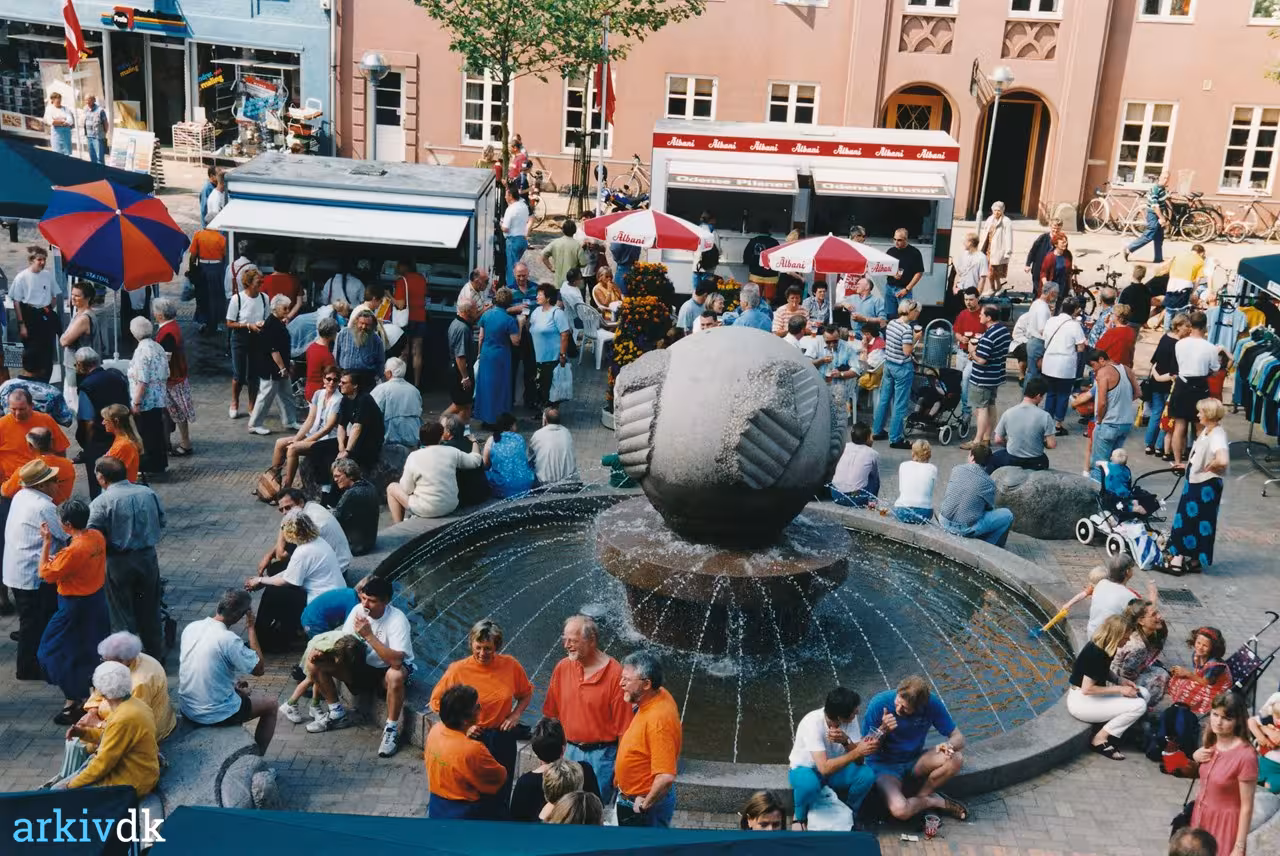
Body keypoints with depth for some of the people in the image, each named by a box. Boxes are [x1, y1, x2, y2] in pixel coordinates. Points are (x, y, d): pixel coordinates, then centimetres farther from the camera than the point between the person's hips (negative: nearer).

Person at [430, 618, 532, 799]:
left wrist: (516, 714, -8)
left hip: (503, 738, 2)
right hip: (470, 738, -2)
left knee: (501, 793, 16)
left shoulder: (511, 665, -10)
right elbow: (437, 702, -5)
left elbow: (526, 694, 8)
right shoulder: (458, 670, -15)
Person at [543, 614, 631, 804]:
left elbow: (624, 726, -11)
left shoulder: (615, 674, -14)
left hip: (602, 754, -5)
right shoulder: (562, 668, 1)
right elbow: (550, 715, 9)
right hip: (571, 751, 5)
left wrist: (620, 766, -11)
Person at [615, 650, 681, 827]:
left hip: (646, 806, -9)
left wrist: (645, 804, -22)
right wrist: (633, 702, 2)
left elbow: (666, 777, -36)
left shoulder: (659, 720, -34)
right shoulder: (659, 694, -7)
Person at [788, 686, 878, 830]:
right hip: (806, 769, -4)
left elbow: (859, 760, -20)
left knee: (867, 775, -25)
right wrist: (857, 752, -43)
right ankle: (799, 817, -7)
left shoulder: (850, 719, -18)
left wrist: (846, 741, -39)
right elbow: (824, 768, -39)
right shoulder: (813, 723, -34)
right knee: (809, 784, -40)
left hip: (834, 767, 5)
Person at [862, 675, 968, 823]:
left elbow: (958, 738, -10)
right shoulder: (879, 704, -23)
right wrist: (883, 730, -33)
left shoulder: (931, 704, -16)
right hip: (884, 765, -3)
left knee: (956, 759, -25)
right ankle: (934, 801, 1)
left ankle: (921, 797, -3)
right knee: (900, 810, -32)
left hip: (914, 761, 3)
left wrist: (949, 745, -33)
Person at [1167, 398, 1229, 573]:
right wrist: (1190, 466, 11)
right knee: (1185, 518, 14)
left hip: (1206, 486, -9)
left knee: (1201, 522, 4)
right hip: (1194, 481, 9)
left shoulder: (1217, 435, -25)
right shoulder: (1206, 430, 4)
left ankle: (1195, 560, 16)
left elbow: (1222, 460, -41)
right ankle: (1180, 556, 23)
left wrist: (1210, 467, -23)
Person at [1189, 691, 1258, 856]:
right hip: (1201, 814, 6)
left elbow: (1247, 807, -19)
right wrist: (1195, 758, -6)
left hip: (1224, 822, -6)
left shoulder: (1246, 756, -24)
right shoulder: (1212, 741, -3)